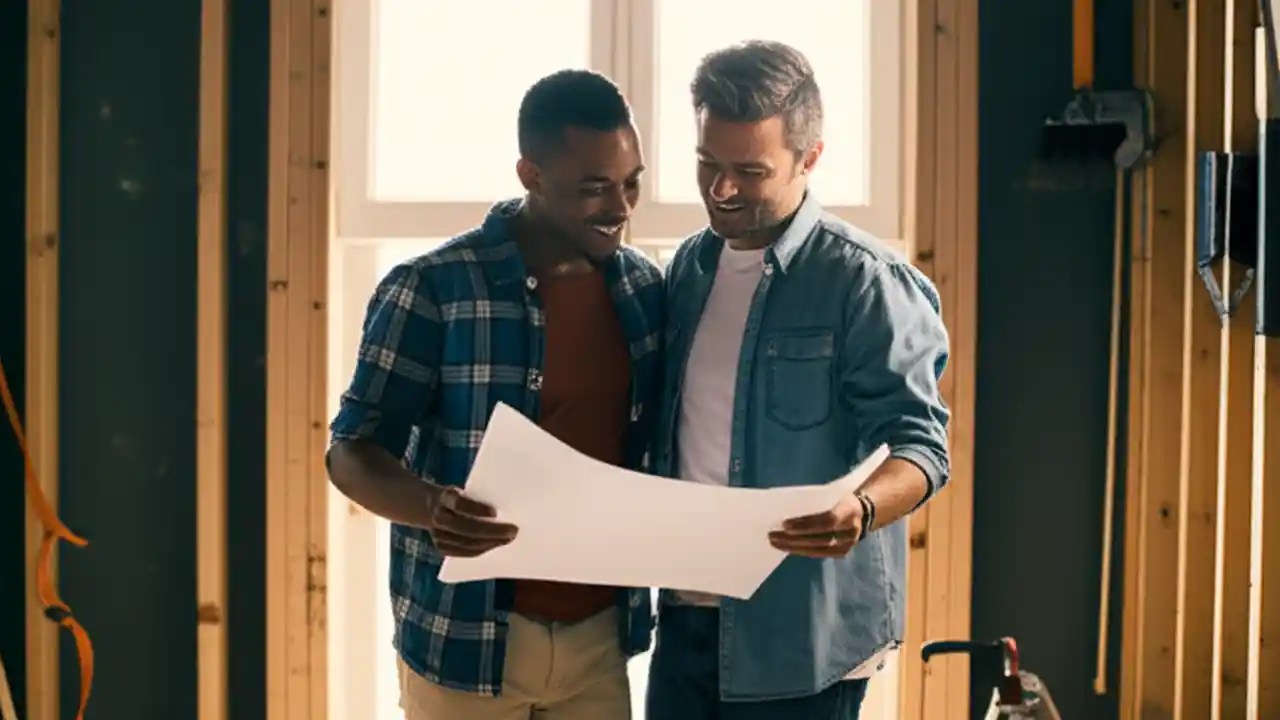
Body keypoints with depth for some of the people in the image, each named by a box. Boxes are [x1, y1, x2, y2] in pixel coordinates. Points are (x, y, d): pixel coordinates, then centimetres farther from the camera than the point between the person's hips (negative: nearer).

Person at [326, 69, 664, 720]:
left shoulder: (645, 290, 3)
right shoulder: (431, 290, -12)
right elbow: (352, 451, -10)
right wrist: (430, 506, -30)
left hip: (598, 636, 4)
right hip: (466, 639, -4)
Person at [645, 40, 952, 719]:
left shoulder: (866, 281, -11)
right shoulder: (688, 268, 9)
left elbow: (917, 442, -14)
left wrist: (861, 510, -35)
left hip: (802, 631, -6)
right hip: (685, 614, 6)